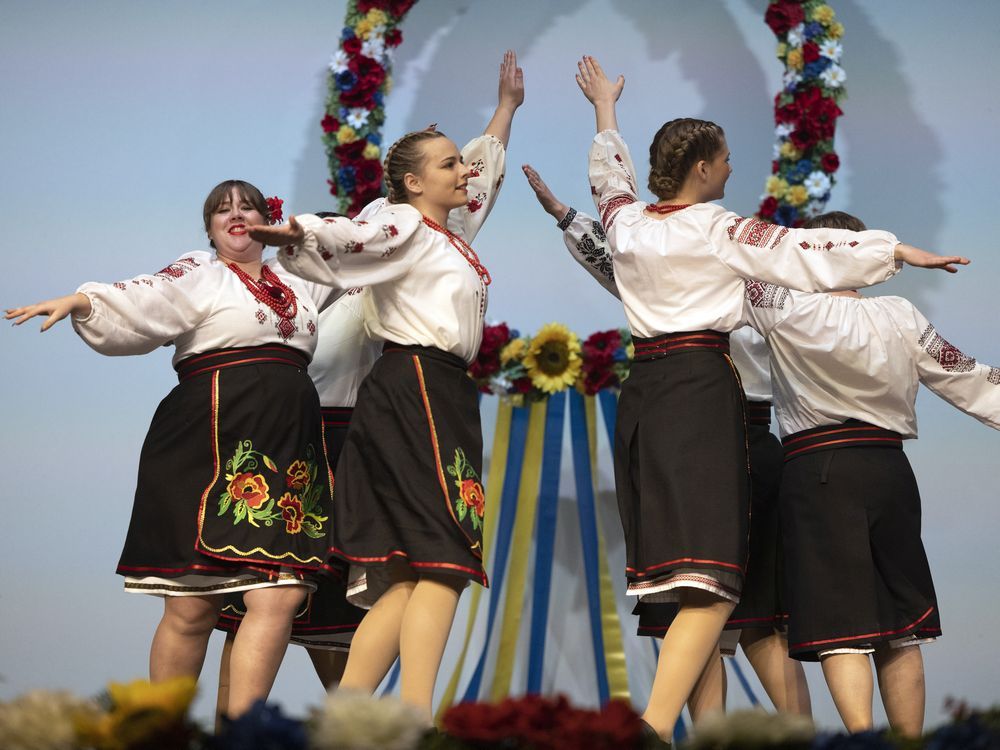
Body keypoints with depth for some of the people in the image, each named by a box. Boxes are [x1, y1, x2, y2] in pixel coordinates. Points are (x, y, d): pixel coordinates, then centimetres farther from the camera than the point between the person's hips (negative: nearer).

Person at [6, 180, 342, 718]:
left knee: (280, 596, -13)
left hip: (287, 450, 5)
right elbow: (138, 303, -8)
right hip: (212, 445, -4)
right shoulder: (197, 275, 8)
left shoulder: (298, 281, 25)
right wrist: (77, 302, -25)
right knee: (192, 606, -8)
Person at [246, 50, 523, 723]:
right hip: (414, 391, -9)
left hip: (444, 397, 9)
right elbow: (352, 240, -24)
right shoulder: (404, 226, -4)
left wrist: (508, 106, 51)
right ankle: (417, 720, -26)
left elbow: (486, 165, 41)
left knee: (408, 577, 2)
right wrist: (296, 233, -42)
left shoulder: (454, 230, 23)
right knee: (442, 561, -18)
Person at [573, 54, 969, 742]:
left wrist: (605, 107, 51)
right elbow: (810, 255, -1)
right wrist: (899, 251, 11)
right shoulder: (720, 230, -5)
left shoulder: (628, 221, 11)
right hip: (701, 388, -8)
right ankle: (653, 730, -28)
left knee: (670, 573, 11)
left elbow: (609, 172, 33)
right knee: (712, 579, -14)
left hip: (642, 391, 8)